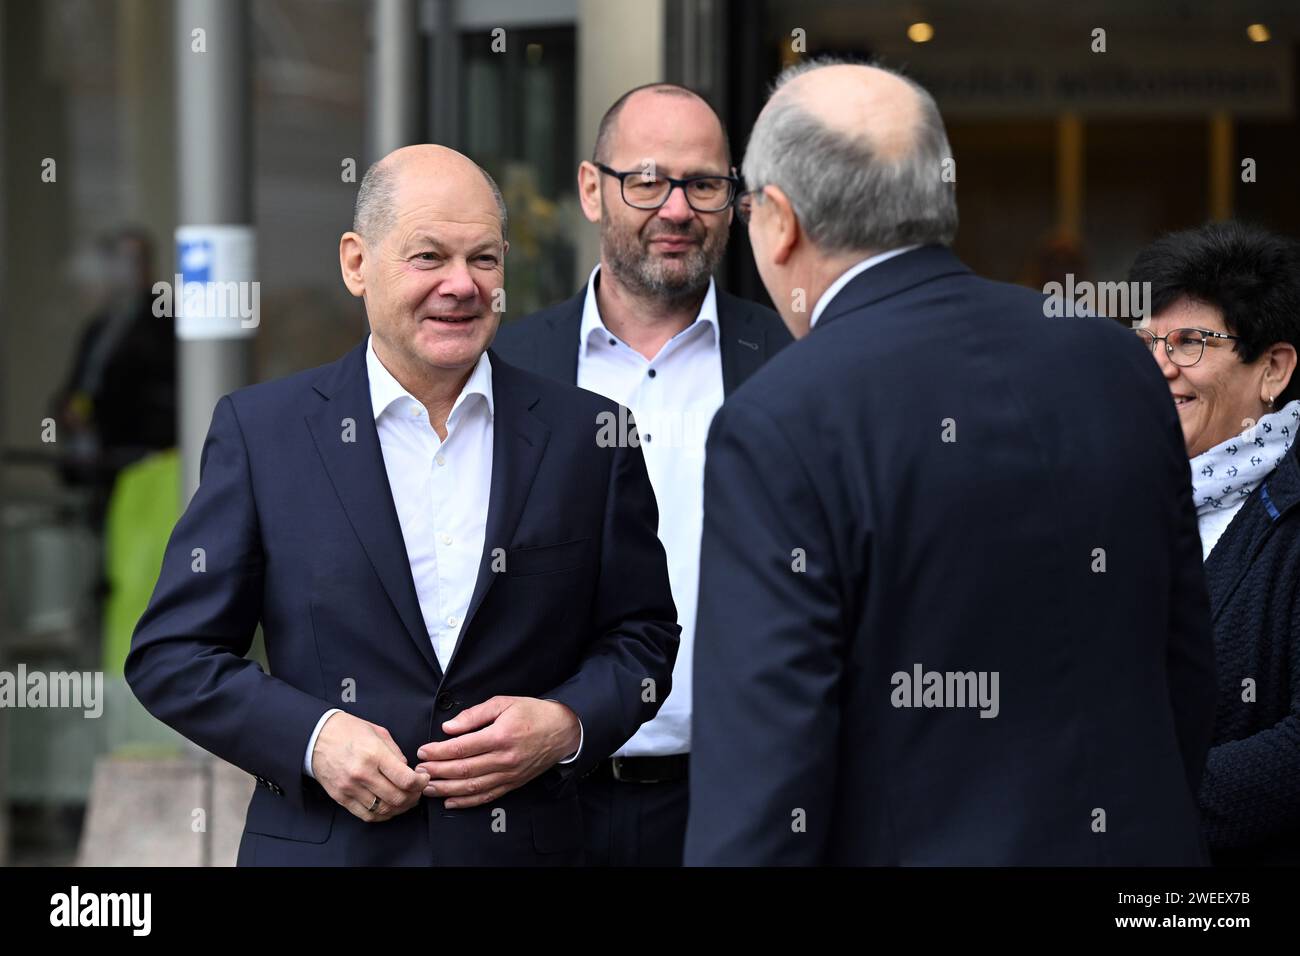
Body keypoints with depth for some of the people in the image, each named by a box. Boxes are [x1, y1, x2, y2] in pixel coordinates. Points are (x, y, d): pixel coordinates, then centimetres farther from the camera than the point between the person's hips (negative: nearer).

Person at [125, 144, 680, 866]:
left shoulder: (584, 434, 1)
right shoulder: (260, 430, -2)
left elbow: (643, 637, 7)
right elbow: (170, 654, -2)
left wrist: (565, 725, -11)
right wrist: (312, 738, -15)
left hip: (525, 845, 1)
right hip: (320, 845, -1)